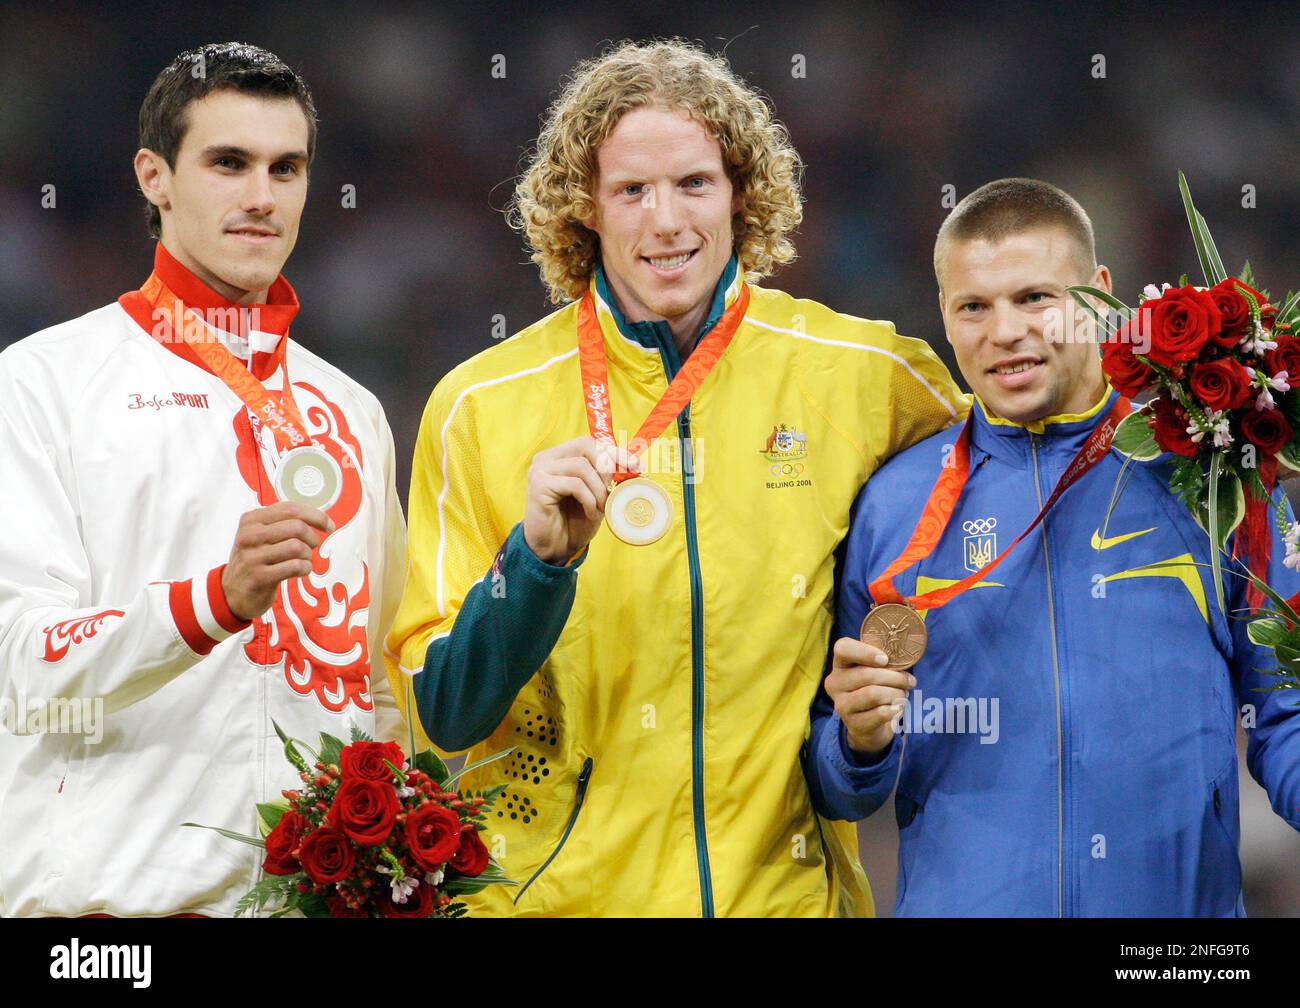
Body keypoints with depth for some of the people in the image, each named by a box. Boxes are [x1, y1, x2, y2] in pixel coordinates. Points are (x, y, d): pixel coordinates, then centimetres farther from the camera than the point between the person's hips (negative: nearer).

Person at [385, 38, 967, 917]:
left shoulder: (863, 374, -2)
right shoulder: (482, 407, -6)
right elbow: (446, 714, -7)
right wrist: (537, 556, -22)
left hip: (786, 886, 1)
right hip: (557, 887, -1)